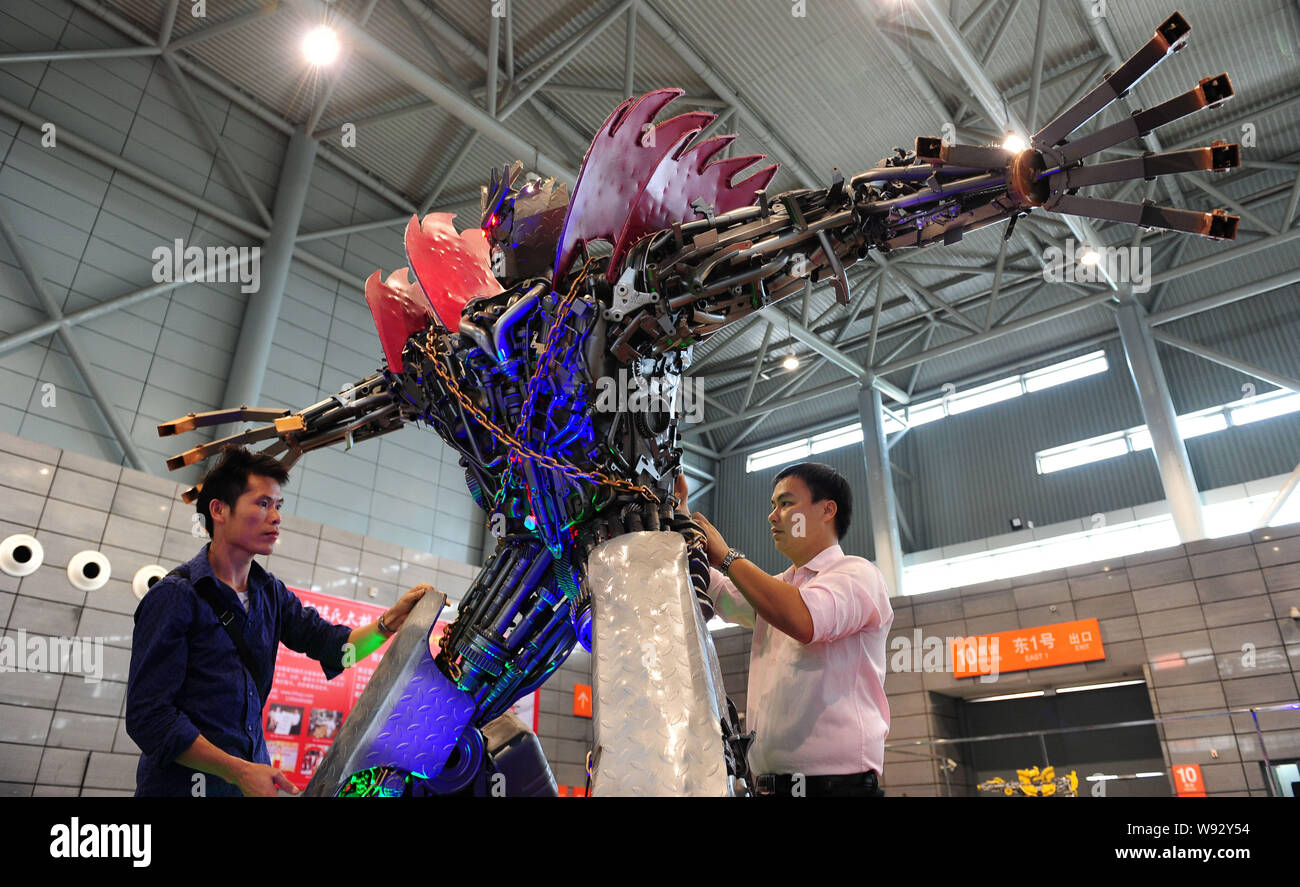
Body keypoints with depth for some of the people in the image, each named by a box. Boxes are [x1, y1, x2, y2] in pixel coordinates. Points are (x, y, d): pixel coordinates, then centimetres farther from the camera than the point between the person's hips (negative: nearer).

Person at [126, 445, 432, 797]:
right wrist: (239, 772, -23)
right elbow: (149, 715, -17)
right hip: (183, 783, -6)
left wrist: (390, 621, -19)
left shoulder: (271, 593, 7)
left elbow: (331, 645, -1)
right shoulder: (174, 596, -13)